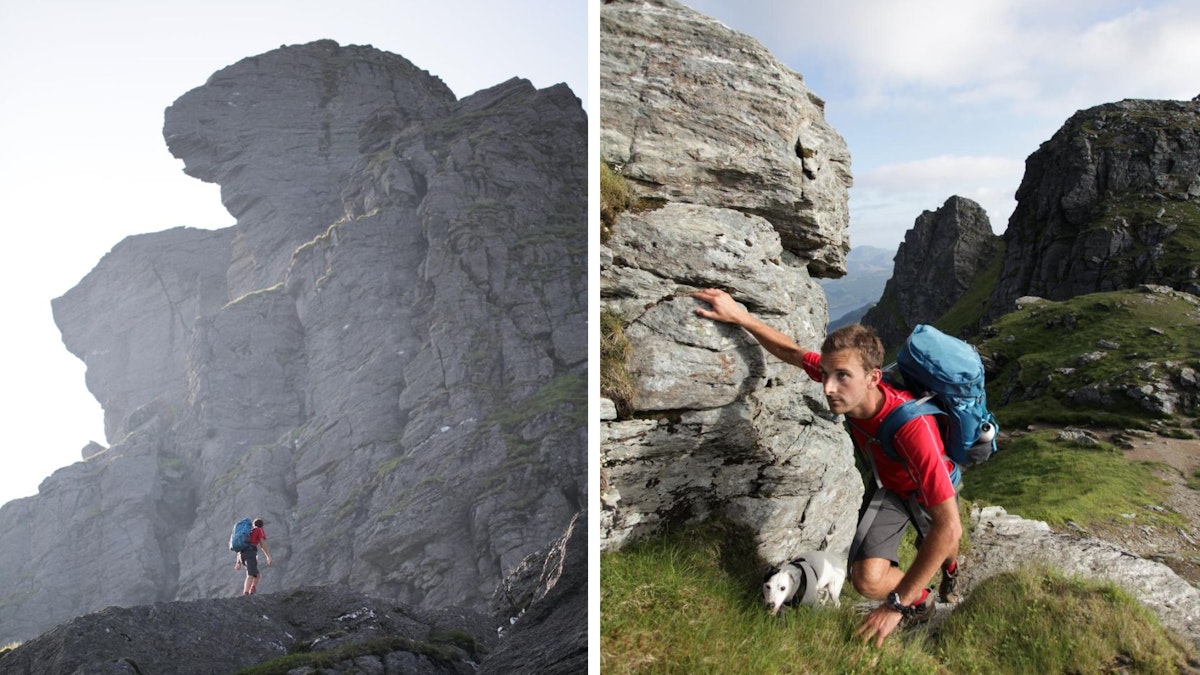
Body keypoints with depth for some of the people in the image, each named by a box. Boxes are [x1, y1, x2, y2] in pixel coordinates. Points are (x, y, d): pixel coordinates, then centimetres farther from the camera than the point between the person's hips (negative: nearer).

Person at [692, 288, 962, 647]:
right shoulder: (848, 384, -30)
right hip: (887, 485, 3)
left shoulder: (912, 425, -45)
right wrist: (739, 315, -9)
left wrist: (896, 604, -40)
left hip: (930, 489, -3)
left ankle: (950, 568, 43)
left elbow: (949, 528, -43)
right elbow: (793, 352, -9)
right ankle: (920, 601, 22)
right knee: (867, 578, -10)